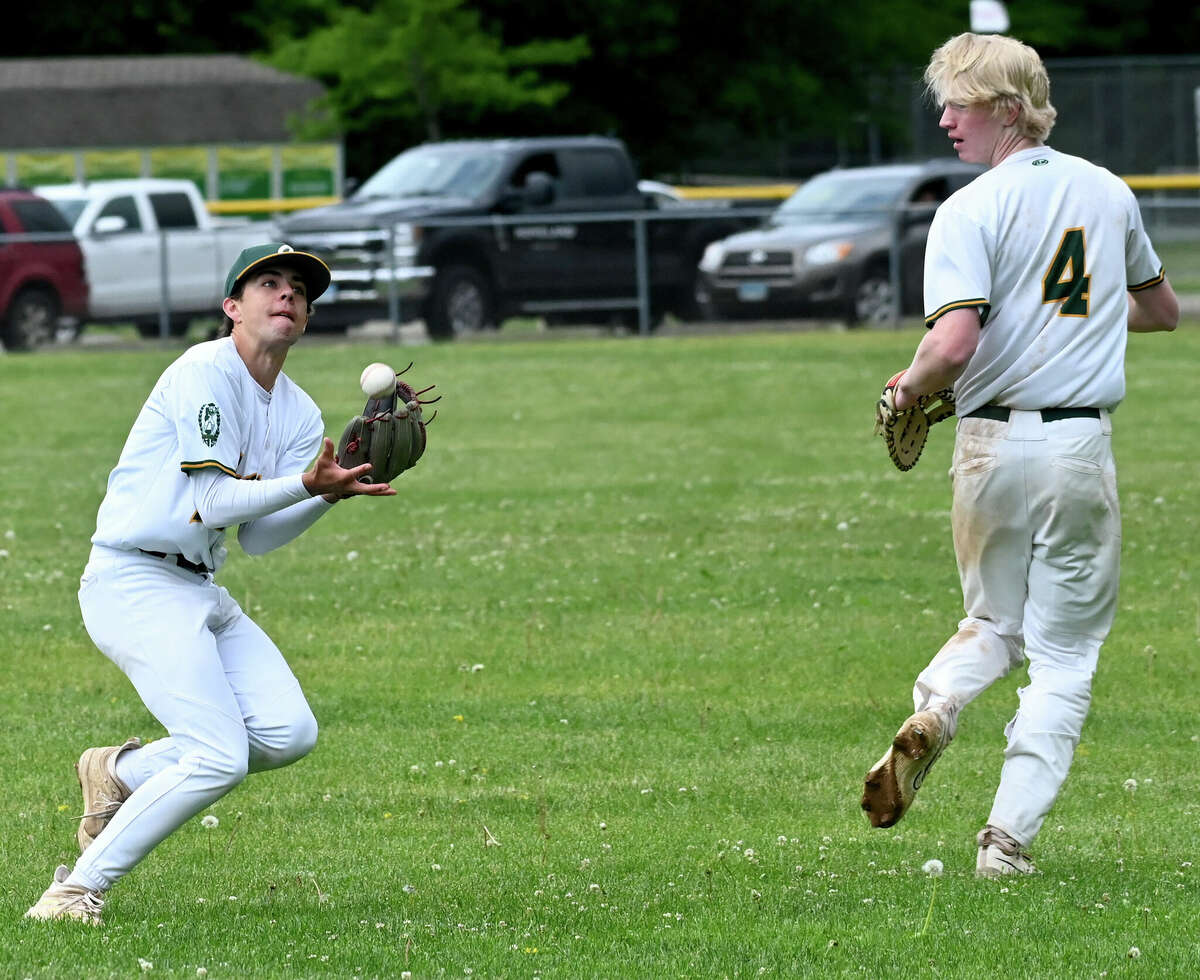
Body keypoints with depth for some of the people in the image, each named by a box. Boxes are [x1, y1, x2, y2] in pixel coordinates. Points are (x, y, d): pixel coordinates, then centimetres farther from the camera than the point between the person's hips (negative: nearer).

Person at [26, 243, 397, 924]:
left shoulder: (299, 414, 13)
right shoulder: (203, 373, -12)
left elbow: (256, 537, 5)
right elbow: (212, 502, -17)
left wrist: (330, 493, -9)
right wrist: (305, 485, -27)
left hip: (202, 591, 9)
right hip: (134, 583, -9)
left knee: (289, 732, -6)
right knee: (219, 758, -19)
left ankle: (120, 772, 13)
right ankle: (79, 889, -8)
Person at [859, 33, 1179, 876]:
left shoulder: (971, 210, -9)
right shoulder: (1109, 193, 8)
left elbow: (954, 342, -22)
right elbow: (1162, 309, 23)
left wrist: (911, 388, -2)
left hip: (995, 443, -2)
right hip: (1084, 449, 2)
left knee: (993, 623, 20)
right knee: (1064, 655, 7)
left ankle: (931, 716, -8)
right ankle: (1010, 836, -2)